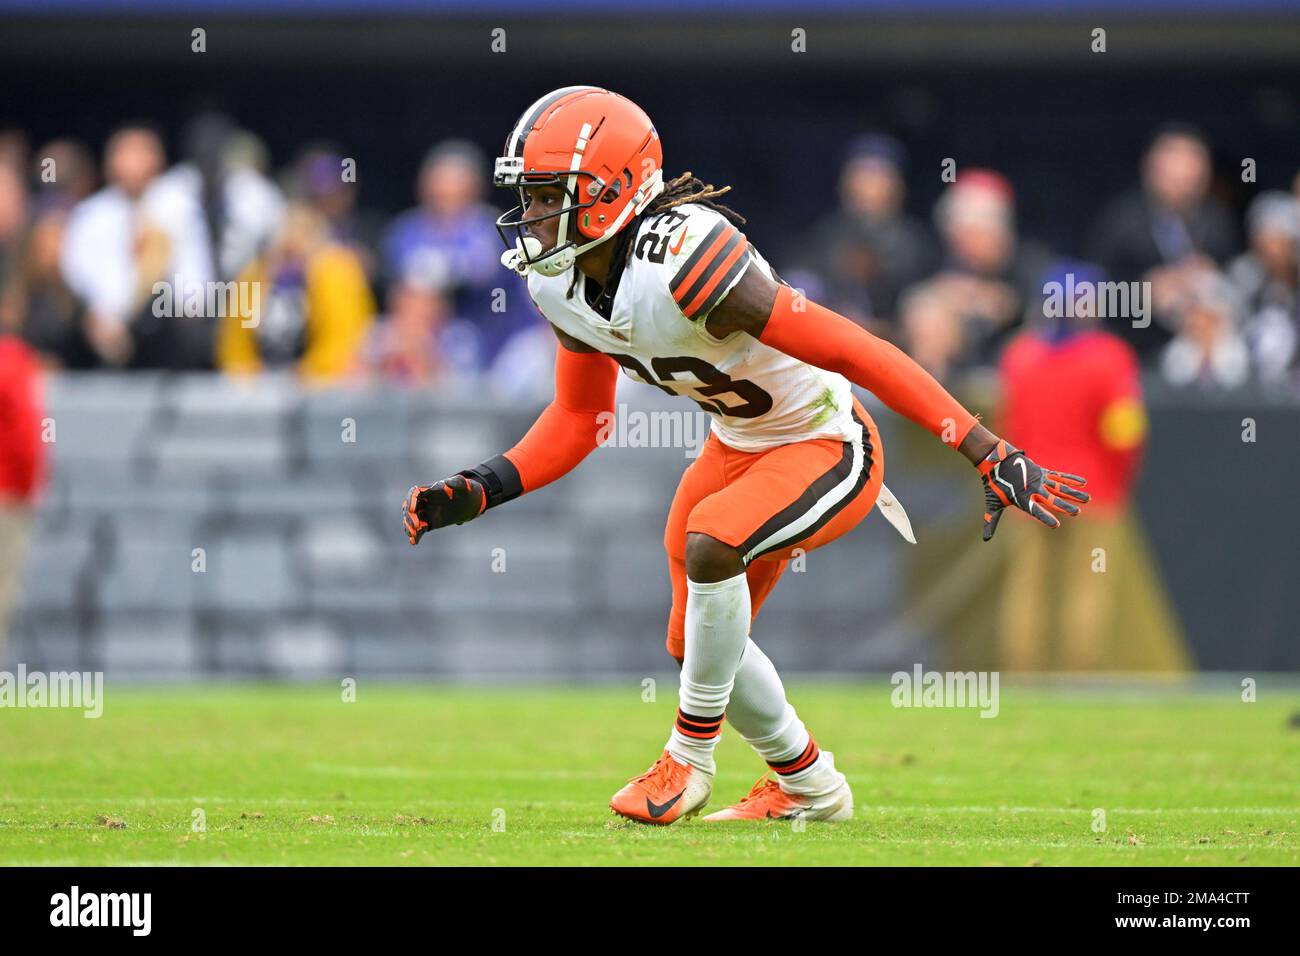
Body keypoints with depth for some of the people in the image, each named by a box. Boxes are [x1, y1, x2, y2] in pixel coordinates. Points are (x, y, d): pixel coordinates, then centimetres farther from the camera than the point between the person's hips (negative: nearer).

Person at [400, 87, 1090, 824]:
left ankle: (691, 756, -11)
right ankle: (810, 786, 37)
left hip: (829, 447, -9)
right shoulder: (563, 285, -9)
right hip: (741, 445, 9)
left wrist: (989, 454, -33)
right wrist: (475, 493, -6)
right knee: (699, 646, 12)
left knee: (710, 543, -31)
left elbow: (855, 352, -33)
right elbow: (578, 421, 7)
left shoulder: (682, 261, -35)